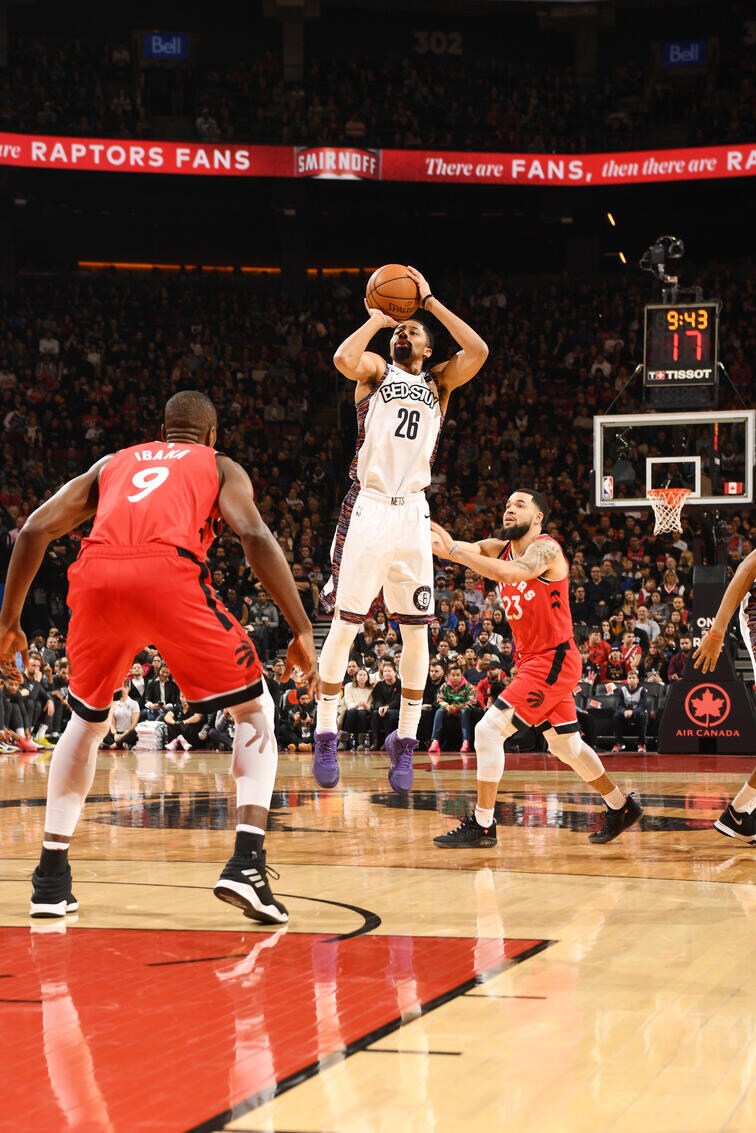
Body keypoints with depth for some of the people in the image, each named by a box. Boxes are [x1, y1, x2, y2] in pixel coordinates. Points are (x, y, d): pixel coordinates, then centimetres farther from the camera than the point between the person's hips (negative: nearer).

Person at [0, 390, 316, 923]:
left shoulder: (112, 463, 36)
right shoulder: (221, 467, 27)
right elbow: (255, 536, 6)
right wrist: (303, 631, 4)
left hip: (97, 578, 3)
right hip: (170, 576, -3)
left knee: (87, 720, 28)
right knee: (255, 711, 14)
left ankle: (52, 877, 22)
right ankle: (247, 864, -4)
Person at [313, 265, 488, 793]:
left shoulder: (438, 382, 15)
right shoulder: (376, 369, 9)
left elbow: (479, 351, -4)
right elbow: (344, 358, -16)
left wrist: (430, 301, -1)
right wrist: (376, 318, -2)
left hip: (413, 512, 3)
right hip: (367, 507, -3)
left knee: (416, 630, 3)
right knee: (345, 623, -2)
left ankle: (405, 740, 12)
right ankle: (326, 735, 5)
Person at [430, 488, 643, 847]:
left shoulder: (546, 548, -15)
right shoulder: (499, 549, 9)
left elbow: (513, 572, -35)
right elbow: (468, 550, -8)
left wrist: (454, 551, -38)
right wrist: (437, 540, -30)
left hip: (553, 660, -9)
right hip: (531, 660, 9)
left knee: (489, 729, -15)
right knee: (565, 745, 19)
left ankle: (482, 825, -9)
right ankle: (621, 807, 35)